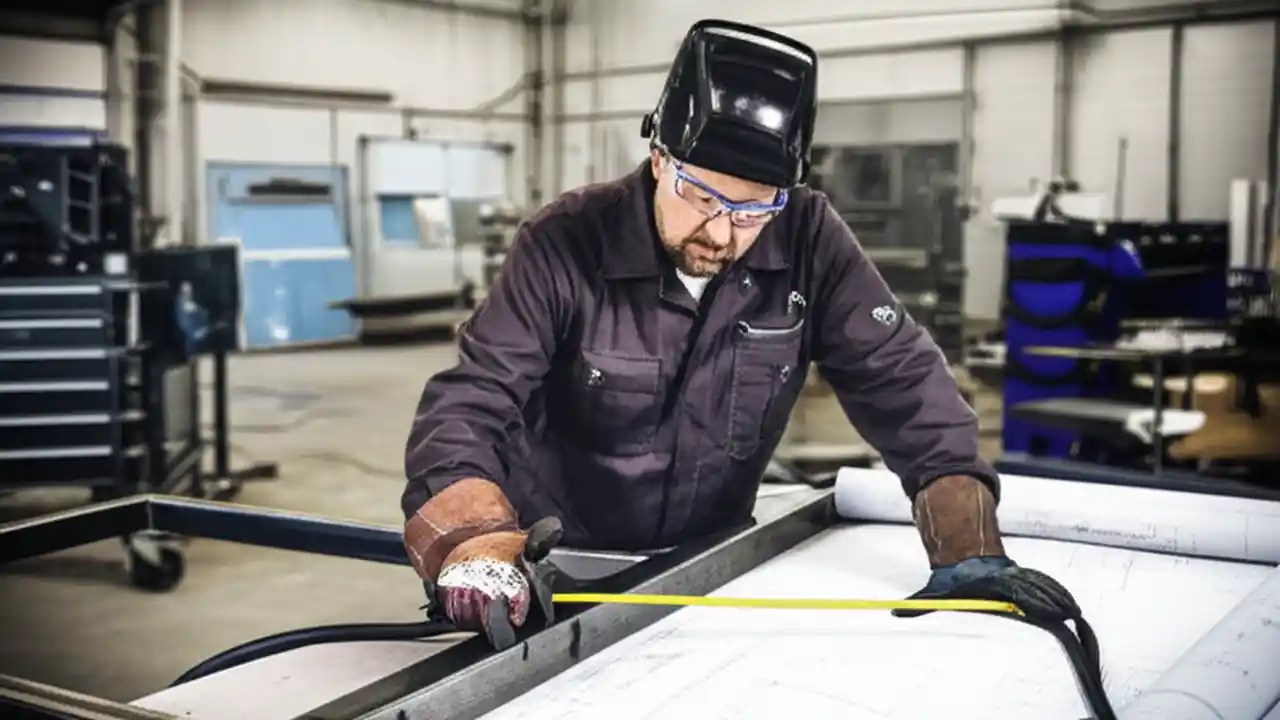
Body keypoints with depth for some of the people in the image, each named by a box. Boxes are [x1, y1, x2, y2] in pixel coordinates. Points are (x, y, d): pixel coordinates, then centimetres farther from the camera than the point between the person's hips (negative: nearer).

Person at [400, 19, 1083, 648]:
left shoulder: (809, 243, -14)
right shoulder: (564, 244, -21)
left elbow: (901, 380, -13)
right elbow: (471, 400, -25)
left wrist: (967, 546, -26)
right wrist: (474, 546, -44)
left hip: (710, 560, 3)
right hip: (560, 568, -2)